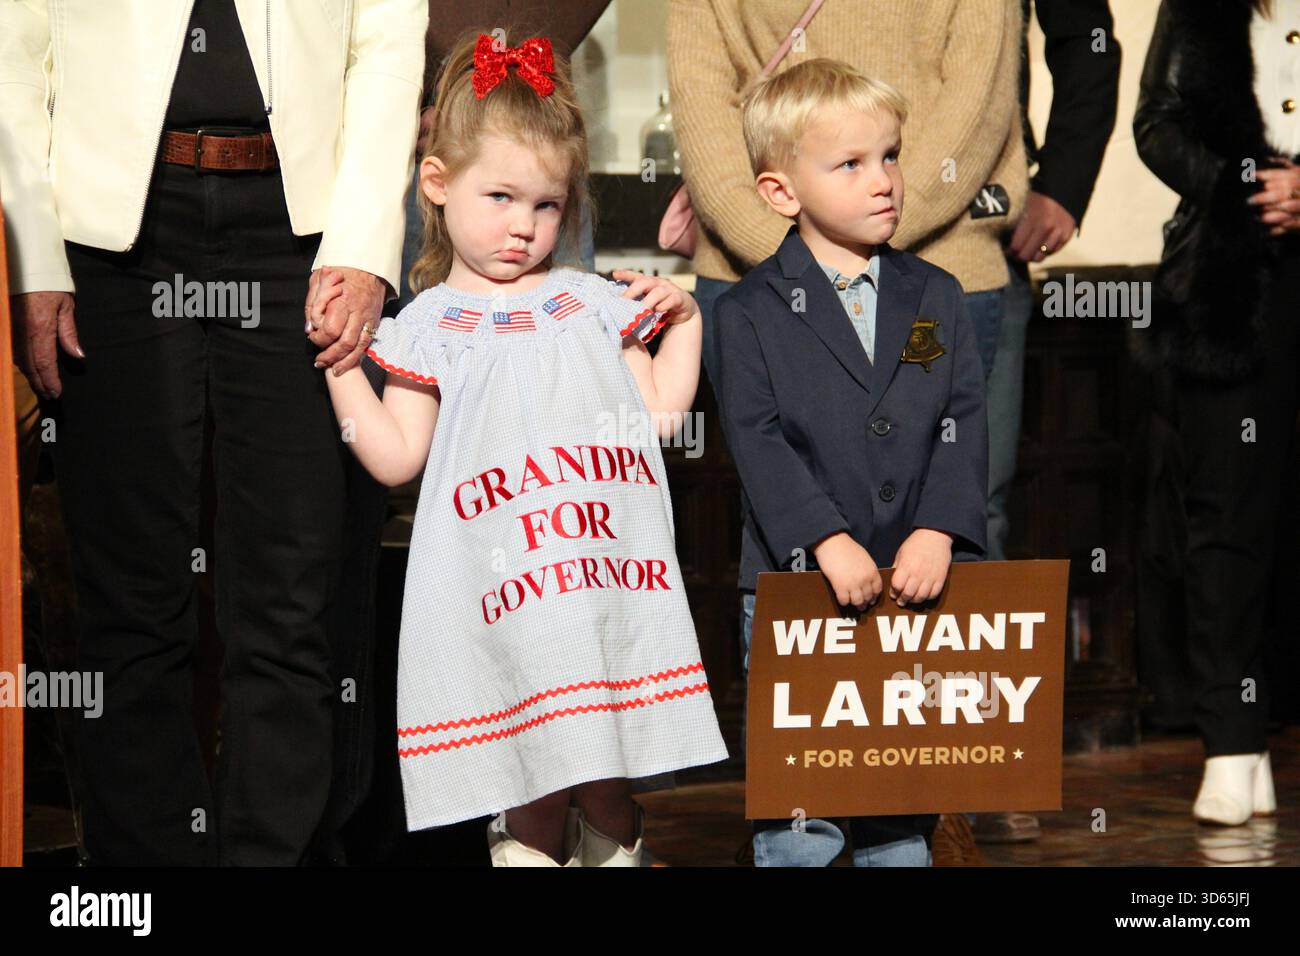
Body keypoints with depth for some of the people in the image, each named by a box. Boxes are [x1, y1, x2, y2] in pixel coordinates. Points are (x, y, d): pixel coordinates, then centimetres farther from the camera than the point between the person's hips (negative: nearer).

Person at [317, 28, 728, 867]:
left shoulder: (594, 304, 14)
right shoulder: (430, 329, 6)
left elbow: (659, 417, 15)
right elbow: (397, 457, 2)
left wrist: (682, 323, 10)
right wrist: (339, 364, -3)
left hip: (609, 584, 2)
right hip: (503, 596, -2)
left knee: (610, 795, 3)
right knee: (531, 800, -2)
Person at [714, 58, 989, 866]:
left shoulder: (937, 298, 8)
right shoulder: (751, 312, -1)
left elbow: (964, 424, 1)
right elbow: (757, 440, -9)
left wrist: (937, 533, -14)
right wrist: (828, 542, -21)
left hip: (918, 580, 3)